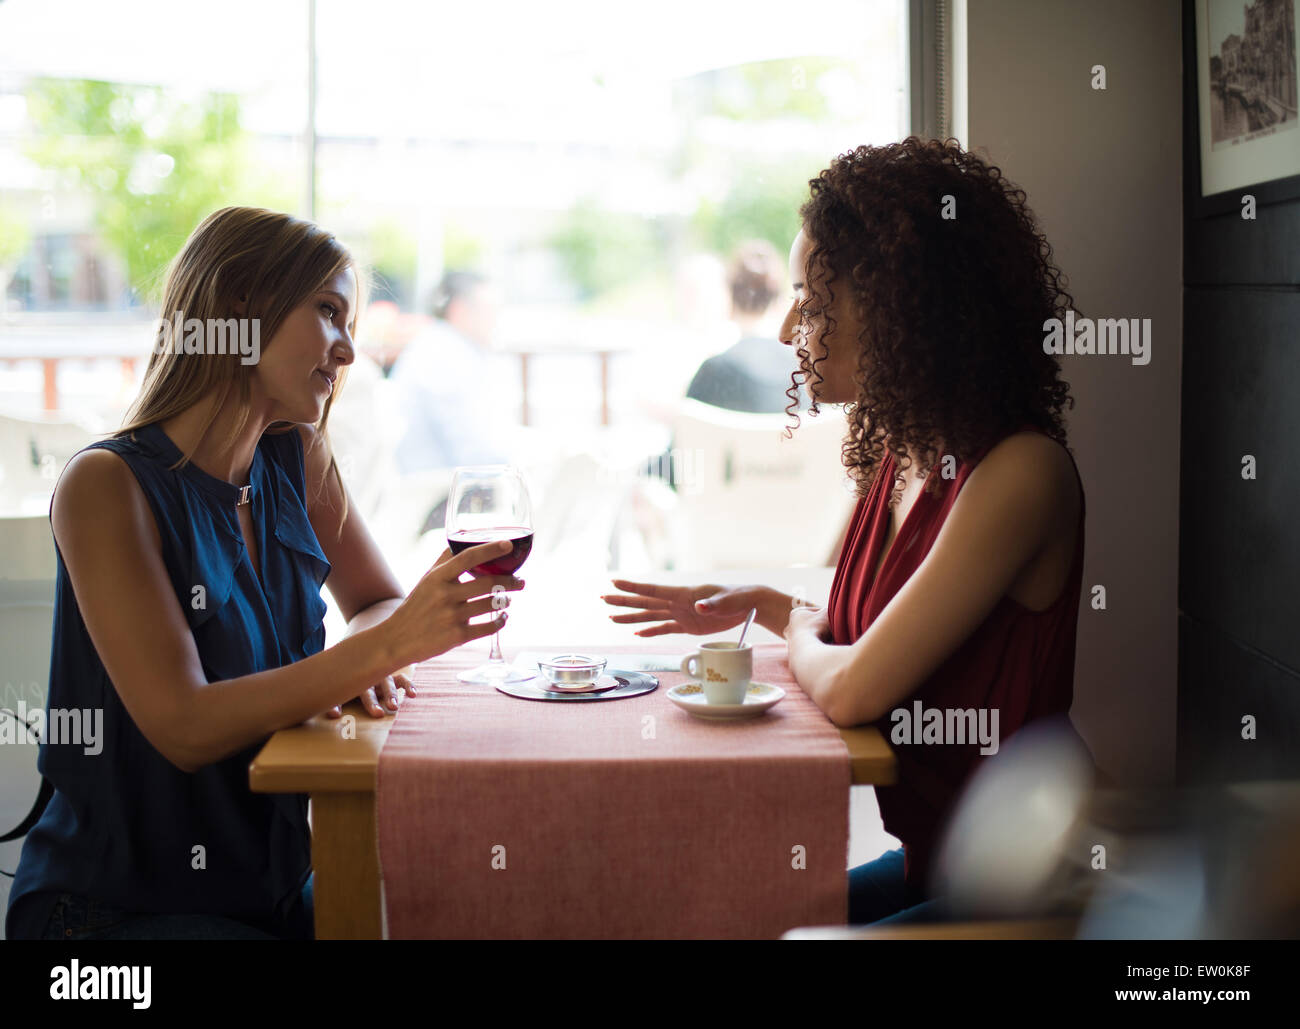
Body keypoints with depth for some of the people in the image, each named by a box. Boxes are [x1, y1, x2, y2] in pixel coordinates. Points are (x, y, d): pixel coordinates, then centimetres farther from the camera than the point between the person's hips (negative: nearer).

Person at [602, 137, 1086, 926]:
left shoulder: (1022, 473, -24)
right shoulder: (894, 454, 3)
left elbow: (850, 689, -25)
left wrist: (795, 625, -5)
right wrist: (756, 605, 3)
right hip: (928, 860, 8)